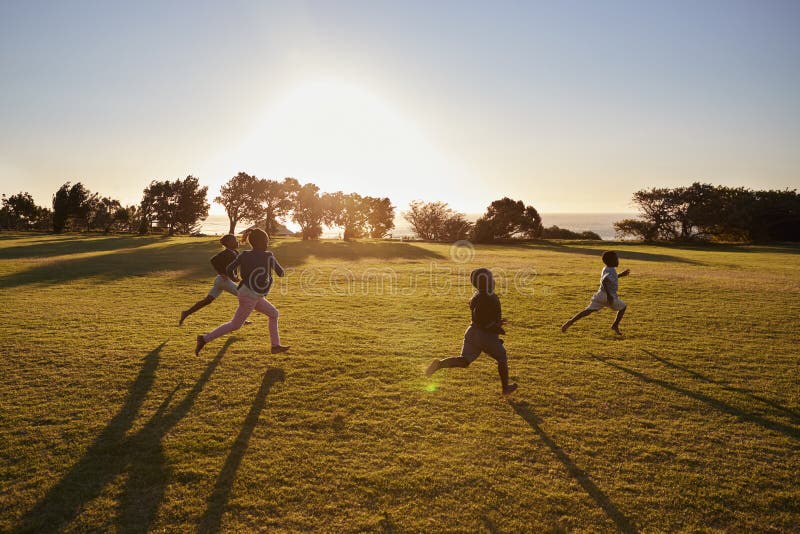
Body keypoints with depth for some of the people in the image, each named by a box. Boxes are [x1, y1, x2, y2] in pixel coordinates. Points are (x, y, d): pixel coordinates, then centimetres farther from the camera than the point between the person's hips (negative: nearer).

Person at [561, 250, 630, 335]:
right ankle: (615, 325, 13)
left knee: (588, 310, 1)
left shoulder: (605, 269, 14)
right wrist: (609, 295, -30)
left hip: (600, 294, 7)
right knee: (623, 307, 17)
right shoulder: (611, 271, -13)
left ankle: (571, 322, -15)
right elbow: (604, 281, -30)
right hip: (610, 296, -7)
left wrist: (620, 275, 30)